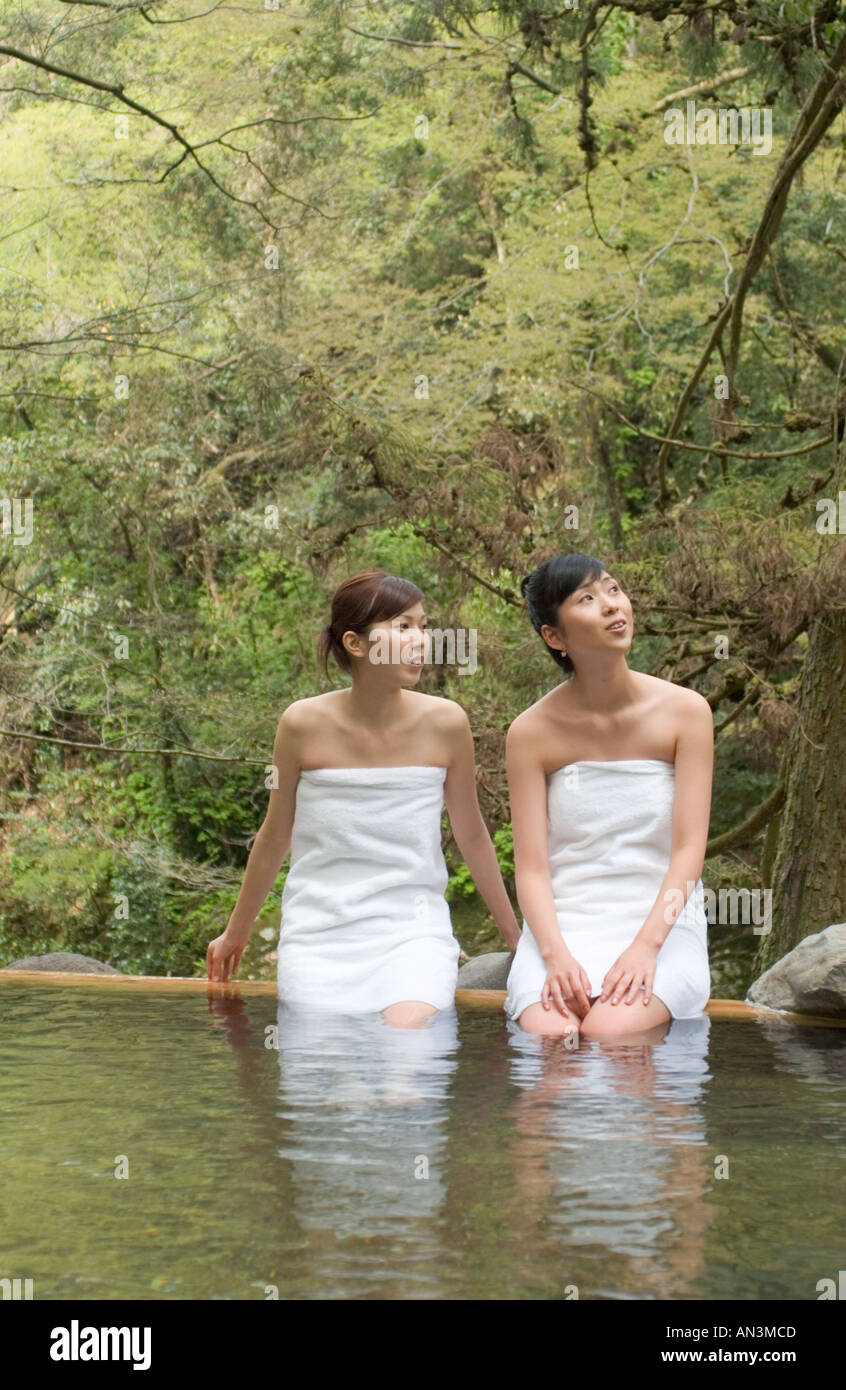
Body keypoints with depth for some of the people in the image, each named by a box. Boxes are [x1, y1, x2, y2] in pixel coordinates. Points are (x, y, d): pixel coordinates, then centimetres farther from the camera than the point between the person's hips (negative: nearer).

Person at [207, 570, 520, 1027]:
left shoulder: (444, 723, -5)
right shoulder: (305, 724, -6)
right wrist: (236, 932, 22)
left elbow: (471, 836, 11)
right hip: (318, 935, 0)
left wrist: (514, 936, 19)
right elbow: (275, 836, 10)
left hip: (413, 930, 0)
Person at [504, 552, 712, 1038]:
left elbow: (689, 849, -5)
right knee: (548, 1033, -31)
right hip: (565, 923, 0)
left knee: (610, 1031, -30)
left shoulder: (685, 711, 0)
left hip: (661, 924, 0)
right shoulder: (531, 732, 0)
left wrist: (645, 947, -19)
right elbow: (531, 866, -3)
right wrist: (556, 955, -21)